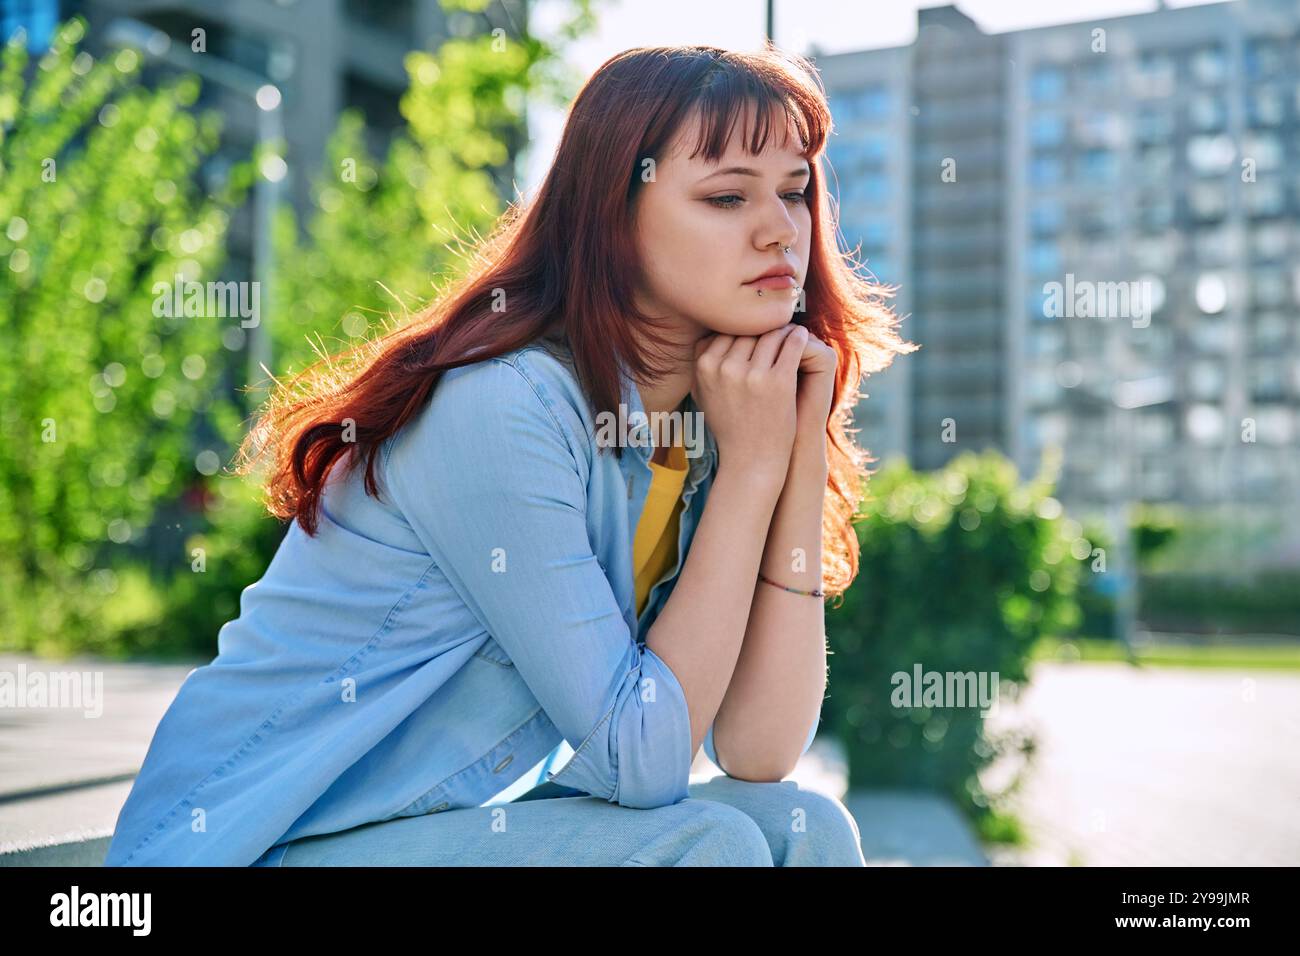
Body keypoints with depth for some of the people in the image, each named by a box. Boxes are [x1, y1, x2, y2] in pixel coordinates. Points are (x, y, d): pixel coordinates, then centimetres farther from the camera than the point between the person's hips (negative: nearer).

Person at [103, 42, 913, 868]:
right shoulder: (503, 410, -22)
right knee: (702, 846, -23)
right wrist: (753, 467, -18)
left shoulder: (704, 424, 1)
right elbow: (638, 759, -21)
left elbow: (757, 755, -7)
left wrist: (803, 458, -11)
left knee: (803, 828, -10)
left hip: (453, 822, 7)